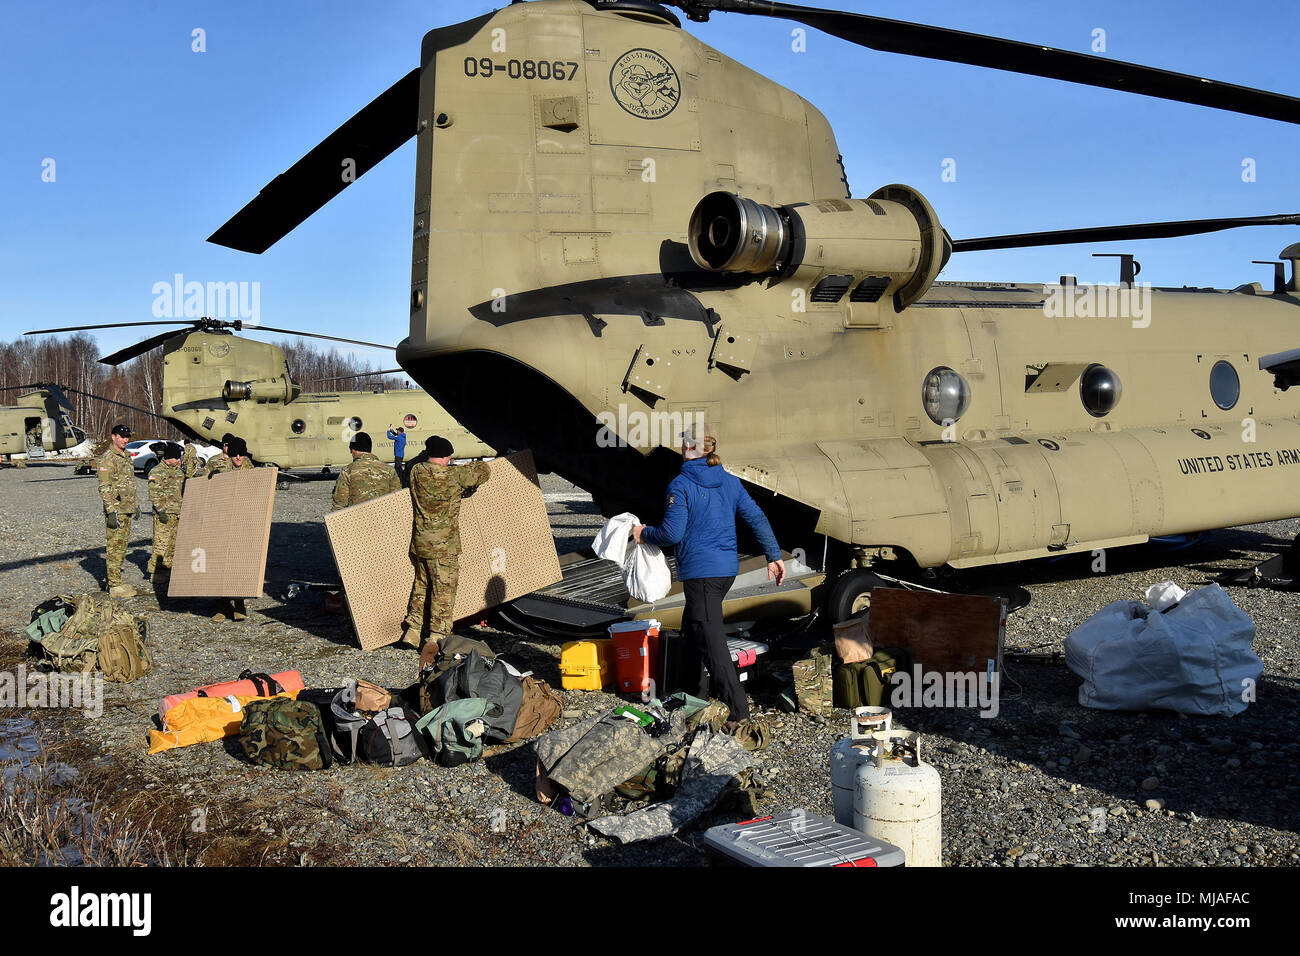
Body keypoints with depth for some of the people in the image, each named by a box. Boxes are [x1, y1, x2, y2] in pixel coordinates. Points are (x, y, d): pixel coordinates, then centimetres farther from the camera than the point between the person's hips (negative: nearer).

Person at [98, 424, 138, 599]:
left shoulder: (126, 457, 15)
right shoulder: (107, 459, -13)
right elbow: (104, 488, -17)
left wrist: (135, 505, 24)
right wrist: (111, 512, -22)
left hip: (127, 510, 9)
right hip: (115, 510, -9)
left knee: (122, 546, 13)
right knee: (115, 547, -6)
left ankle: (115, 580, 22)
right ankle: (114, 586, -4)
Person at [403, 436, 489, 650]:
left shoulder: (416, 472, 0)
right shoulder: (454, 475, -13)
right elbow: (483, 470, 1)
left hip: (419, 542, 6)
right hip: (444, 546, -5)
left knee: (421, 586, 20)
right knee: (443, 591, 3)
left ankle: (412, 630, 24)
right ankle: (436, 637, 5)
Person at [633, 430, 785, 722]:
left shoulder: (680, 485, -11)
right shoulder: (730, 482, 9)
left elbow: (672, 533, -15)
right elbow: (757, 519, 6)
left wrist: (644, 533, 2)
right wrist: (774, 556, 9)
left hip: (700, 571, -8)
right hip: (728, 568, 8)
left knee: (712, 640, -6)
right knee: (692, 626, 25)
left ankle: (738, 711, -10)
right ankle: (695, 690, 36)